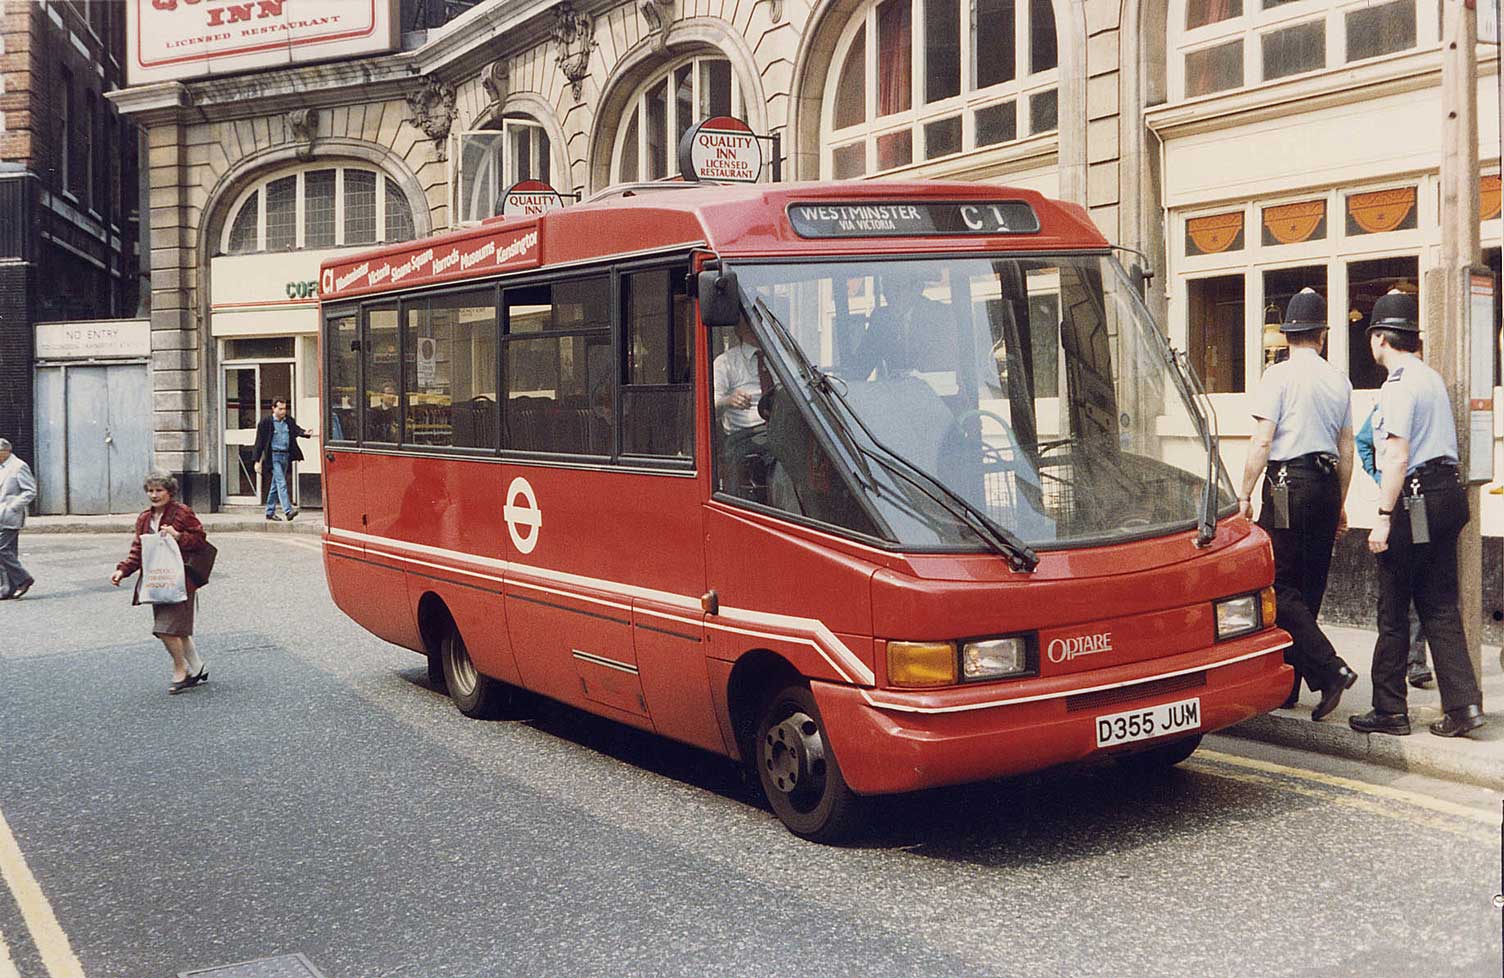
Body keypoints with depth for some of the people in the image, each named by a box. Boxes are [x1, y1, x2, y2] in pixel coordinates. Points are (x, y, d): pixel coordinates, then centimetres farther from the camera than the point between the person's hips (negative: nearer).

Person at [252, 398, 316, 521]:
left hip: (285, 455, 6)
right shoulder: (266, 422, -6)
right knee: (281, 483, -14)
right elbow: (260, 442, -4)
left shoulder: (289, 420, 9)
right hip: (274, 456, -6)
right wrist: (258, 461, -6)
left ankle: (270, 512, 22)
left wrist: (305, 433, -31)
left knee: (276, 484, 14)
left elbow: (296, 430, -6)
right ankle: (288, 510, -22)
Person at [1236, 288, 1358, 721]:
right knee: (1308, 588, 9)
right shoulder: (1339, 381, 12)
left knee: (1281, 587, -5)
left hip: (1289, 483, -7)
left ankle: (1331, 670, -16)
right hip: (1327, 484, 7)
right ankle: (1287, 683, 14)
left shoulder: (1279, 375, -6)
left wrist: (1244, 495, -6)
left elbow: (1262, 442, -12)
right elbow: (1347, 449, 16)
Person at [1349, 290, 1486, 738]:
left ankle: (1389, 710, 8)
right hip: (1449, 492, 9)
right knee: (1440, 607, 11)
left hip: (1416, 501, -9)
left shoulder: (1398, 385, -13)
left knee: (1393, 610, 1)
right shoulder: (1432, 377, 16)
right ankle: (1463, 704, 5)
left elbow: (1399, 455, -20)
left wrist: (1384, 516, -19)